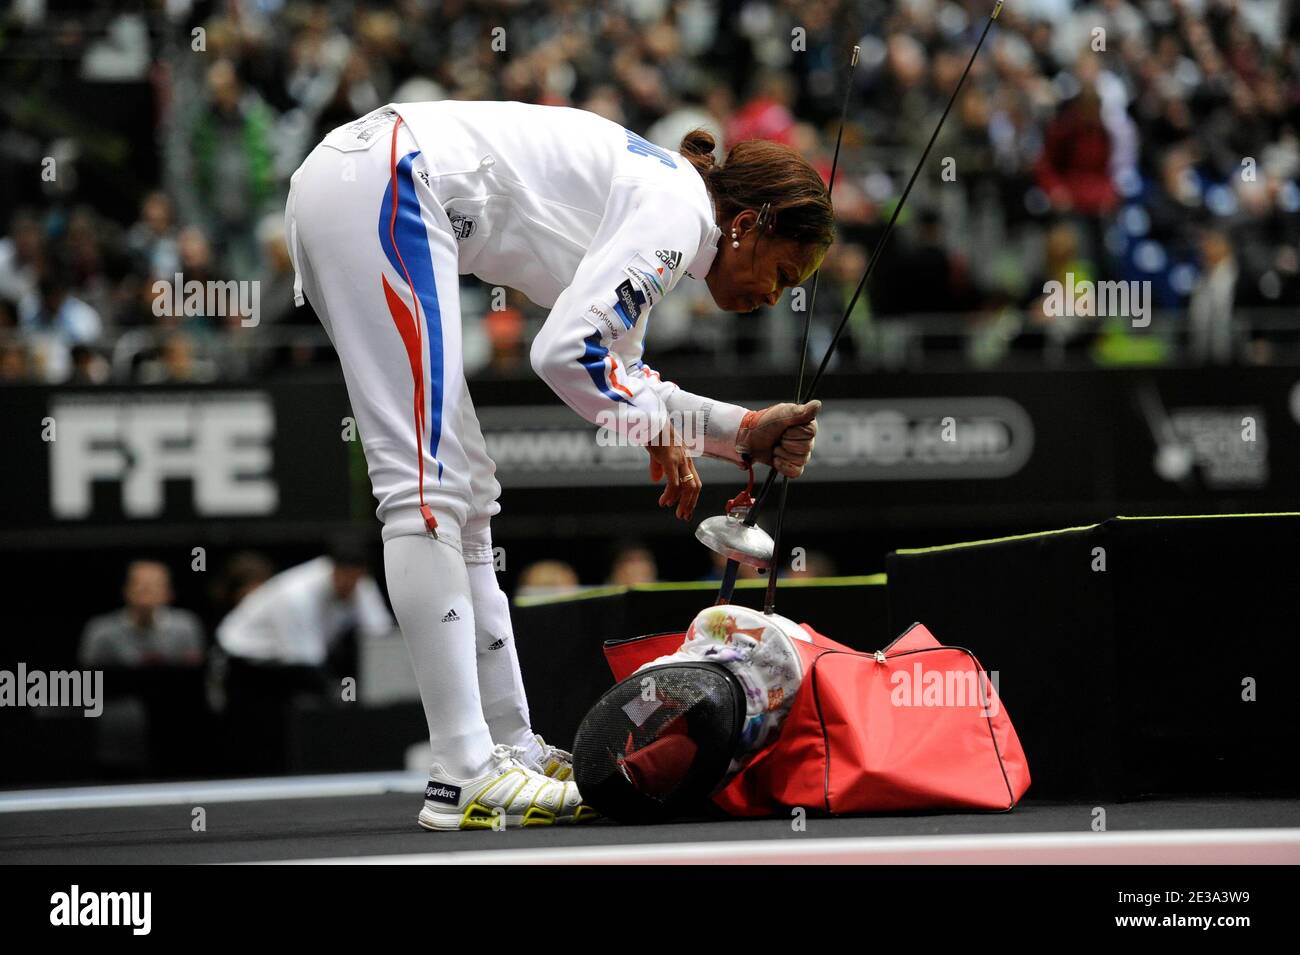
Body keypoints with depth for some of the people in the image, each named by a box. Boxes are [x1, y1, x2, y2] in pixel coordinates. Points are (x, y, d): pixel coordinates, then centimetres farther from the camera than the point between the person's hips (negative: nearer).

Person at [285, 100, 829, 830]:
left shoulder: (651, 195, 22)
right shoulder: (681, 213, -6)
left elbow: (621, 382, 31)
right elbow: (565, 350, -16)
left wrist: (747, 433, 23)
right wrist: (659, 432, 0)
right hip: (385, 190, -11)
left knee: (464, 495, 12)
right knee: (430, 489, -14)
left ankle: (512, 750, 15)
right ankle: (465, 778, -17)